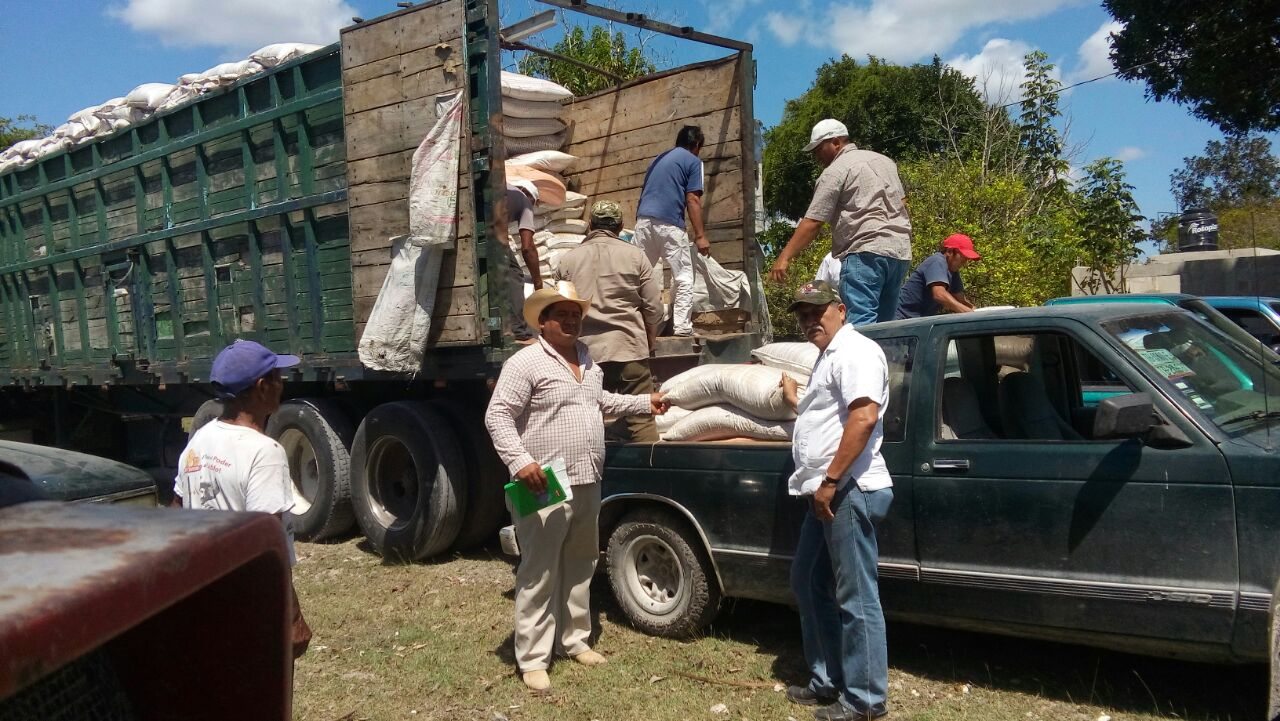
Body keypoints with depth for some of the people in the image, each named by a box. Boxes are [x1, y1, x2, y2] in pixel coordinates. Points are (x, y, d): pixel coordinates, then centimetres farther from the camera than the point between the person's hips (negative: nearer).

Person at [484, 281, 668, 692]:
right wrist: (520, 461, -27)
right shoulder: (526, 363, -11)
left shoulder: (590, 363, 15)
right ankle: (532, 660, 6)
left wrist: (645, 402, 28)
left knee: (580, 567, 17)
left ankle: (575, 639, 32)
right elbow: (497, 416, -16)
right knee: (539, 575, -3)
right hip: (545, 487, -8)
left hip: (587, 485, 8)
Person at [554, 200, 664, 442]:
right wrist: (648, 342, 18)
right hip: (630, 350, -2)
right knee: (642, 421, 0)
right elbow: (654, 307, 2)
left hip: (585, 352, 2)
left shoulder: (567, 260, 6)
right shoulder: (635, 256, 2)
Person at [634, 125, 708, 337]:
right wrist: (700, 236, -5)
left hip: (643, 220, 6)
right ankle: (682, 327, -5)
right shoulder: (693, 161, 6)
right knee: (683, 277, 1)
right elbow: (692, 200, -4)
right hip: (669, 223, -6)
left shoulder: (658, 159, 26)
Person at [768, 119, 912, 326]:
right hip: (900, 250, 8)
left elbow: (812, 223, -8)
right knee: (884, 322, 9)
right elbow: (902, 201, 26)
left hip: (866, 250, -8)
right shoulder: (884, 160, 22)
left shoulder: (835, 171, -2)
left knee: (860, 322, -14)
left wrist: (784, 258, -8)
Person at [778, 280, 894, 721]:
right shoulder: (828, 357, 22)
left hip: (849, 492, -11)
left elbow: (864, 417, -24)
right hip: (828, 494, 11)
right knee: (808, 584, 18)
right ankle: (828, 681, 28)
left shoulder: (855, 351, -11)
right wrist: (794, 399, 30)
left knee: (856, 598, -4)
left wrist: (830, 481, -25)